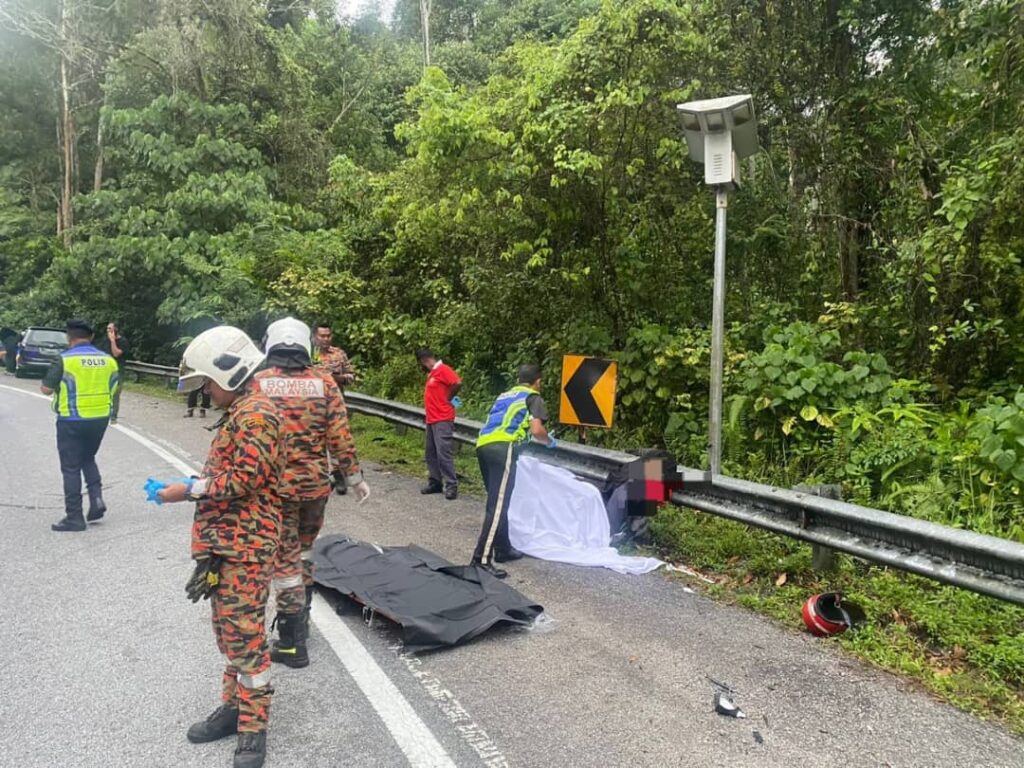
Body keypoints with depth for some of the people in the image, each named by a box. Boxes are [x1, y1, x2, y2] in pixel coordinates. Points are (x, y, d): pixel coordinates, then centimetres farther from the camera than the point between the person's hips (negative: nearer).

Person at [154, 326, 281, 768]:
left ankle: (253, 729, 7)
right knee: (228, 628, 18)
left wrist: (188, 490, -14)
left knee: (244, 634, -4)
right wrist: (192, 486, 8)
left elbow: (244, 480, -21)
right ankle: (234, 706, 31)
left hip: (246, 545, -10)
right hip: (226, 543, 10)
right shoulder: (238, 413, 16)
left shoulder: (254, 414, -16)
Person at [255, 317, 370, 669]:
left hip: (275, 486, -2)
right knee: (304, 550, 23)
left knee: (284, 560, 5)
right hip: (316, 483, 3)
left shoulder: (258, 382, -5)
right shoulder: (324, 382, -1)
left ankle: (292, 644, 12)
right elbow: (340, 436, -3)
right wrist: (354, 476, 7)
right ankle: (301, 620, 36)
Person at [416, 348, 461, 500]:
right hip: (431, 419, 10)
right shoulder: (432, 373, 17)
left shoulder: (443, 369, -11)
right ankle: (435, 482, 19)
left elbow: (457, 383, -24)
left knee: (444, 453, -11)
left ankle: (451, 486, -7)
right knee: (431, 453, 12)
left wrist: (449, 398, -12)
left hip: (443, 420, -10)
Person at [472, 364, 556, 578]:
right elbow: (537, 430, -4)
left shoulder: (505, 395, 30)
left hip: (483, 445, 8)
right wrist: (550, 442, 17)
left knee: (497, 501, 19)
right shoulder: (533, 398, 10)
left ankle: (503, 549, 28)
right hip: (502, 448, -8)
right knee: (498, 505, -9)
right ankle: (482, 559, -15)